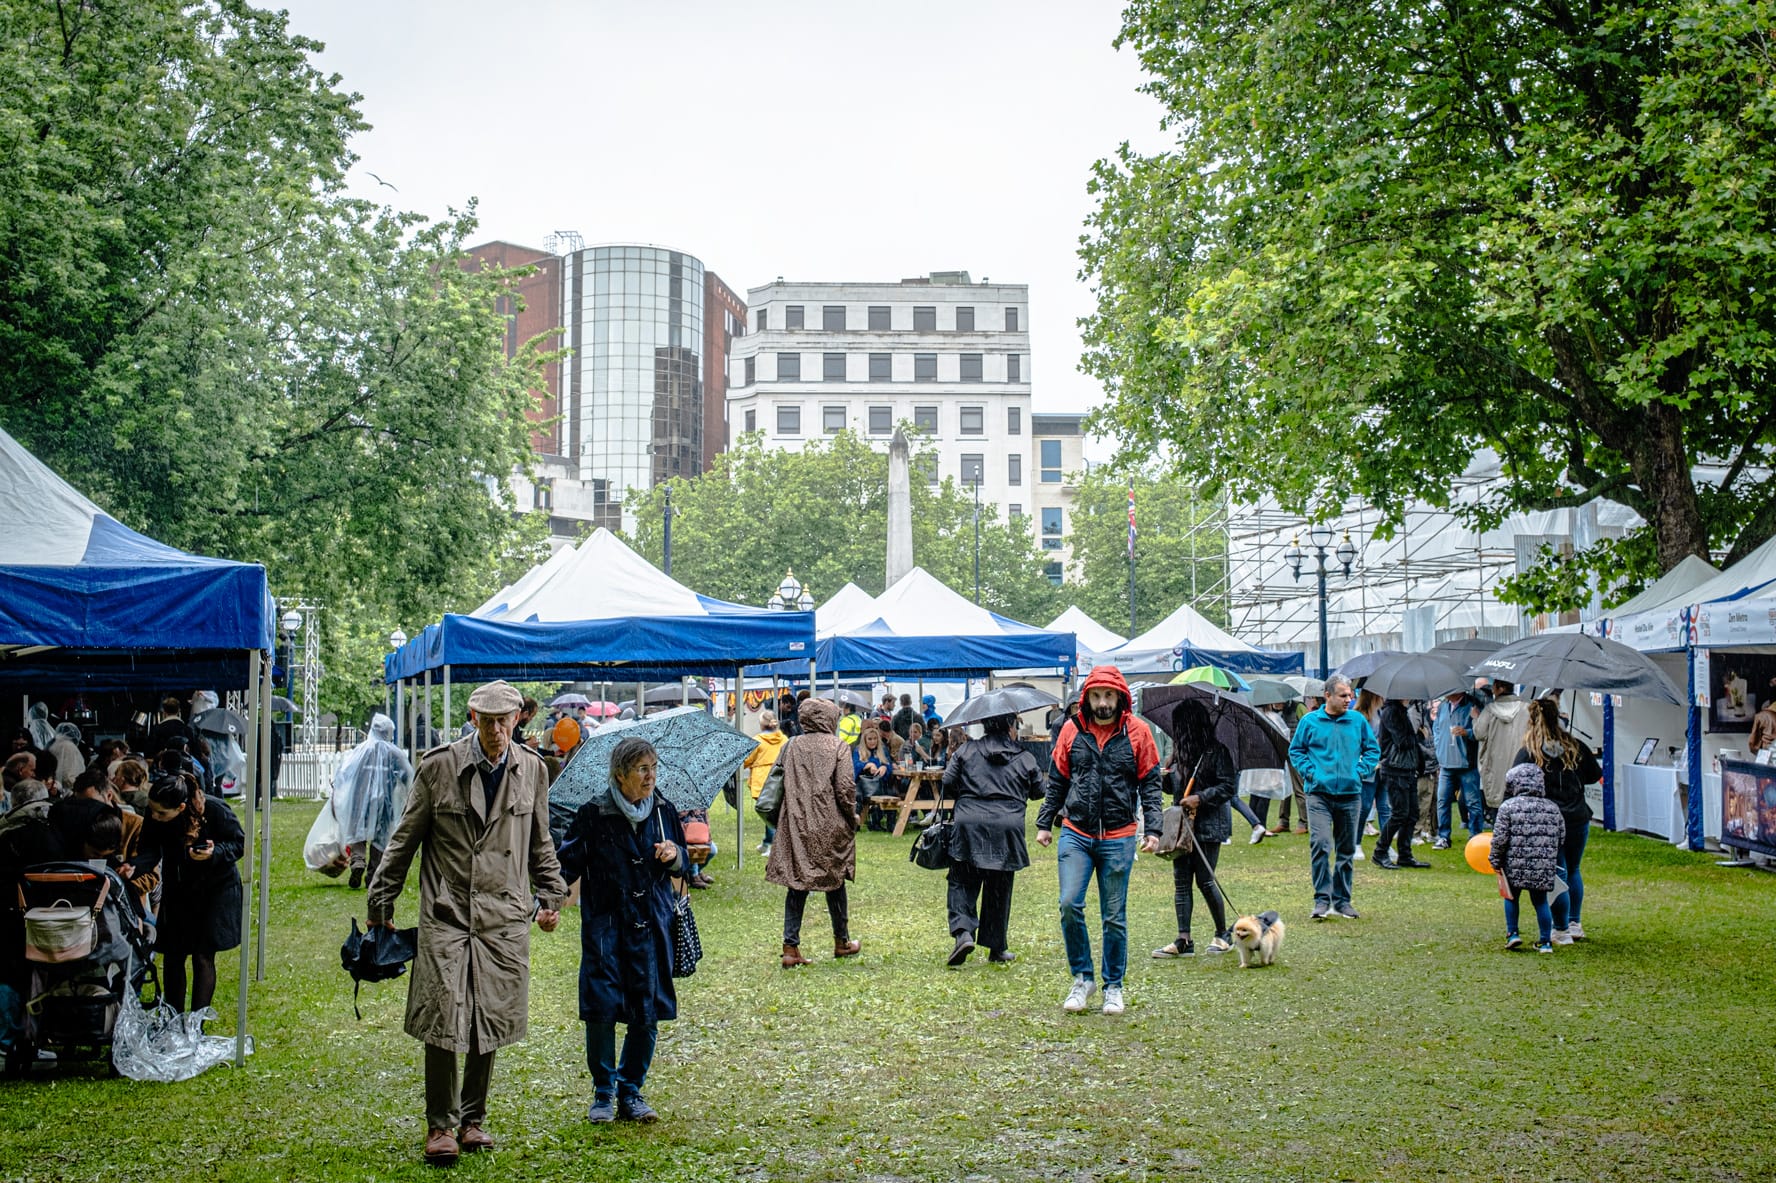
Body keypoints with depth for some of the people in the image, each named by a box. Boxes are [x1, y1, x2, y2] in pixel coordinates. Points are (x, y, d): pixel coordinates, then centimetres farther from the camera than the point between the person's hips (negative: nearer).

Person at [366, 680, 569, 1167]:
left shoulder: (532, 770, 6)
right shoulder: (438, 766, -3)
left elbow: (540, 843, 19)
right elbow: (405, 839, 5)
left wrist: (550, 897, 17)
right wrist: (381, 902, 7)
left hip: (504, 918, 3)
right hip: (445, 914, -2)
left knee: (490, 1023, 7)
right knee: (444, 1021, -6)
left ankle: (472, 1119, 23)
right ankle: (441, 1125, 8)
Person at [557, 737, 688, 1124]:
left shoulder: (664, 812, 6)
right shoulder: (593, 814, -4)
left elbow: (684, 866, 16)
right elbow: (569, 863, -1)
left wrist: (676, 855, -7)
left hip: (651, 925, 3)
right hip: (605, 922, -3)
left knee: (647, 1012, 2)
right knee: (601, 1007, -8)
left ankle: (631, 1092, 18)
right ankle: (604, 1091, 10)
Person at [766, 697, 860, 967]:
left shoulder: (793, 746, 4)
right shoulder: (838, 747, -5)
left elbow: (782, 783, 4)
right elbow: (845, 788, -10)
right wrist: (852, 816, 3)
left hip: (796, 825, 2)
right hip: (830, 825, -2)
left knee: (797, 884, 5)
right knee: (834, 883, 12)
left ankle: (791, 947, -2)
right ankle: (842, 942, 26)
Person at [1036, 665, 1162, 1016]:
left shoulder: (1137, 732, -1)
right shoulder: (1072, 730, 3)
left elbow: (1150, 785, 2)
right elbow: (1057, 781, 11)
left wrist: (1152, 830, -6)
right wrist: (1044, 823, 9)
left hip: (1118, 838, -1)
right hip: (1076, 833, 1)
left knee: (1114, 916, 5)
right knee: (1070, 904, -10)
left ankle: (1114, 986, 20)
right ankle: (1082, 978, 8)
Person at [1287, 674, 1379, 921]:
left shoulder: (1358, 721, 5)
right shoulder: (1310, 721, 1)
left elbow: (1373, 749, 14)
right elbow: (1295, 750, 8)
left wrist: (1360, 771, 0)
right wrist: (1309, 772, -4)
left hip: (1350, 793, 3)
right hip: (1319, 793, -3)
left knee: (1346, 849, 9)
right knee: (1320, 845, -15)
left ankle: (1342, 900, 19)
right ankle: (1322, 899, -8)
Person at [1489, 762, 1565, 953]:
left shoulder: (1508, 807, -8)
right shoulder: (1552, 808, 5)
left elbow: (1500, 838, -10)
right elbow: (1561, 837, 11)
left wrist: (1495, 859, 3)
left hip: (1515, 866, -2)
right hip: (1544, 868, 2)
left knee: (1511, 897, 18)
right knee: (1540, 901, 12)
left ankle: (1512, 933, 15)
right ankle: (1545, 941, 13)